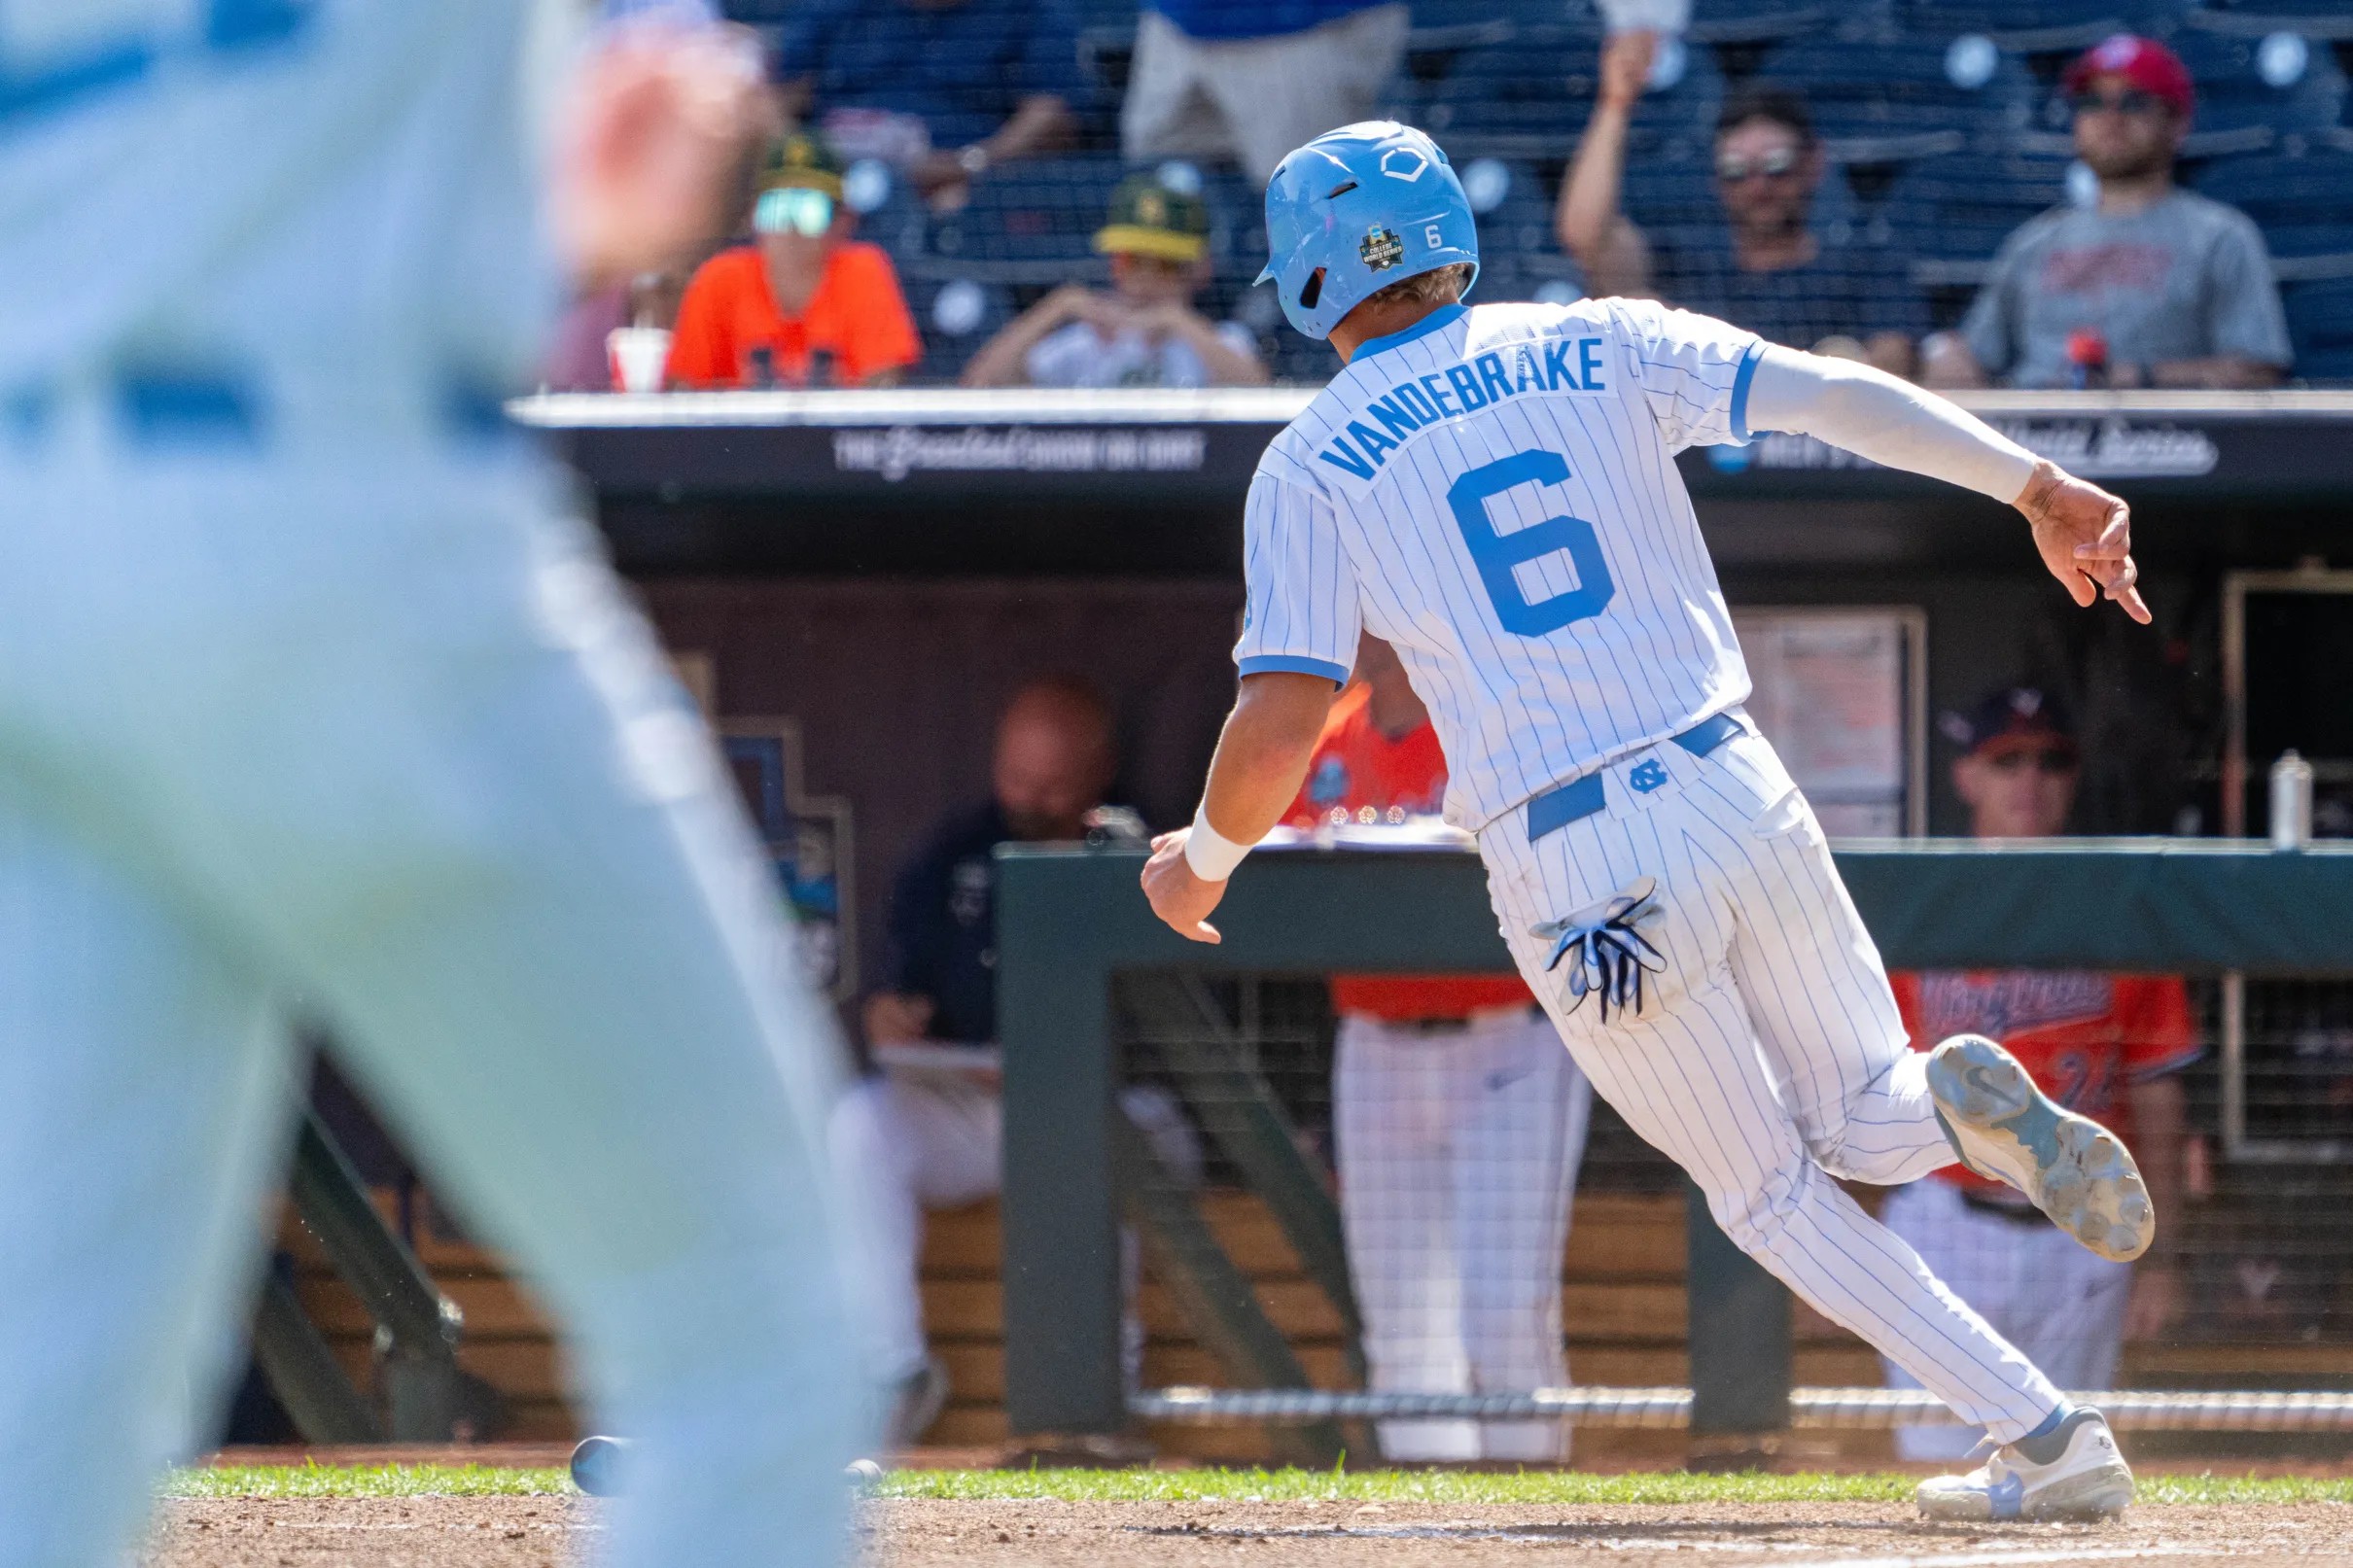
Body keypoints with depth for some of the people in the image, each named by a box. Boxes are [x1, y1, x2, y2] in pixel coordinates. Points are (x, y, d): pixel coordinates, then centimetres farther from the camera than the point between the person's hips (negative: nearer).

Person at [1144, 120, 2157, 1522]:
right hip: (1735, 798, 2)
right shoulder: (1599, 351, 10)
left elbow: (1282, 724, -6)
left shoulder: (1311, 470, 2)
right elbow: (1832, 394, -2)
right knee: (1864, 1122, 21)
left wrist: (1204, 859, 13)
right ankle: (1972, 1101, -18)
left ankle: (2045, 1439, -4)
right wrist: (2038, 487, -5)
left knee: (1775, 1195, 13)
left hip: (1574, 880, -2)